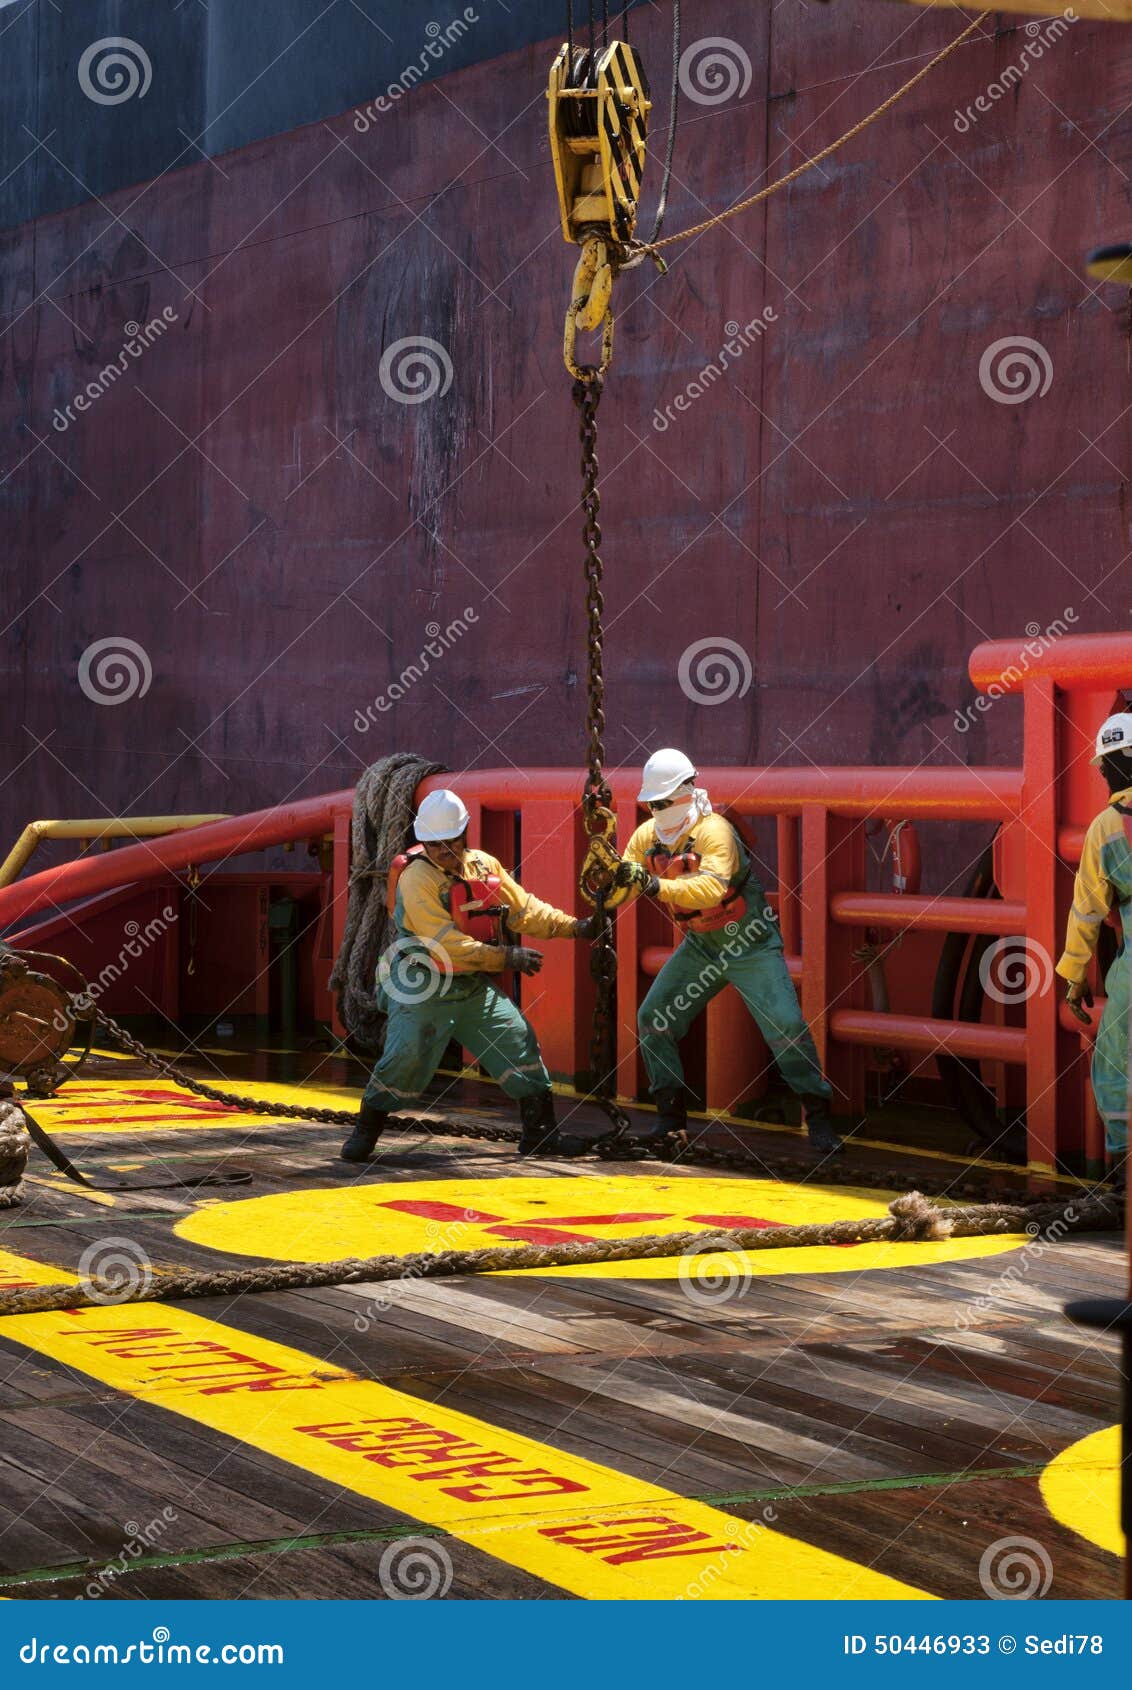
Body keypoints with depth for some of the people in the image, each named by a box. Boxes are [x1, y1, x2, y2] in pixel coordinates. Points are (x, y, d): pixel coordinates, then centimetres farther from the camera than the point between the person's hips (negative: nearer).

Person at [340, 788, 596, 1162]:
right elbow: (445, 943, -25)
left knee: (519, 1041, 2)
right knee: (404, 1057, -13)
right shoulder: (417, 878, -18)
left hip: (475, 988, 6)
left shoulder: (484, 866, 4)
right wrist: (506, 957, -25)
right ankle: (364, 1134, 6)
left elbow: (525, 910, 9)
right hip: (422, 989, -6)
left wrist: (575, 927, -4)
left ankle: (540, 1132, 10)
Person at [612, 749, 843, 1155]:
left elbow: (712, 888, -38)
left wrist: (657, 886, -47)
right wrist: (612, 875, -28)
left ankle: (818, 1117, -4)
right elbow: (621, 888, -5)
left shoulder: (714, 831, -23)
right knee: (653, 1019, 1)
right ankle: (671, 1113, 12)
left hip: (750, 944, -7)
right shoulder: (646, 837, -2)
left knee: (785, 1025, -15)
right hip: (699, 947, 7)